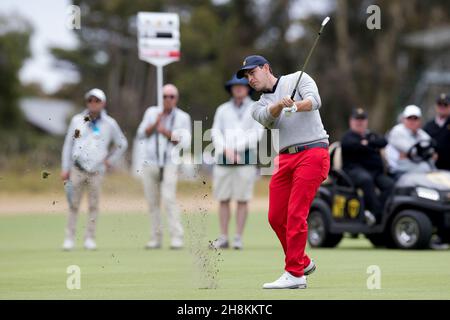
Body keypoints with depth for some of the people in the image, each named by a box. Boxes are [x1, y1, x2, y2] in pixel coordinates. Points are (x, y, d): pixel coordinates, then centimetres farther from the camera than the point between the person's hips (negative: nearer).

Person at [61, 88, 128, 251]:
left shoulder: (109, 123, 5)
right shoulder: (77, 120, 7)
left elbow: (122, 144, 16)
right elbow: (68, 145, 9)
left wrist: (110, 160, 6)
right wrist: (65, 169, 5)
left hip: (96, 170, 0)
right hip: (77, 169, 0)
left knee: (93, 205, 0)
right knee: (74, 205, -1)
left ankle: (90, 239, 6)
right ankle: (69, 238, 1)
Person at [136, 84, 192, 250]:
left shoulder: (183, 117, 4)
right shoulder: (151, 112, 11)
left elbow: (185, 143, -3)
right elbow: (141, 135, 4)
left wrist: (167, 133, -15)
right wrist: (155, 123, -11)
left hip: (170, 164, -3)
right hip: (150, 163, 3)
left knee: (169, 198, -18)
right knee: (152, 202, 3)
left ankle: (177, 237, -20)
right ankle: (155, 238, 9)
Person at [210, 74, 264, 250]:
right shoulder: (223, 110, 14)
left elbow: (257, 133, -4)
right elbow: (216, 133, 5)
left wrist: (236, 148, -13)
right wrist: (227, 151, -12)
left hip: (246, 158, -2)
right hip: (223, 159, 2)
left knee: (242, 199, -4)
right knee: (223, 199, 1)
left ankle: (238, 238, -2)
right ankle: (223, 238, 3)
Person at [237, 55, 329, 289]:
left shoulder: (297, 79, 7)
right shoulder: (259, 106, 19)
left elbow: (314, 100, -13)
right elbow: (267, 118, -6)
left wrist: (296, 106, -35)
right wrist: (280, 104, -28)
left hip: (312, 153, -6)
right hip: (285, 159, 6)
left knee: (295, 215, -14)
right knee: (276, 217, 6)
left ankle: (294, 274, -13)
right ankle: (303, 263, 25)